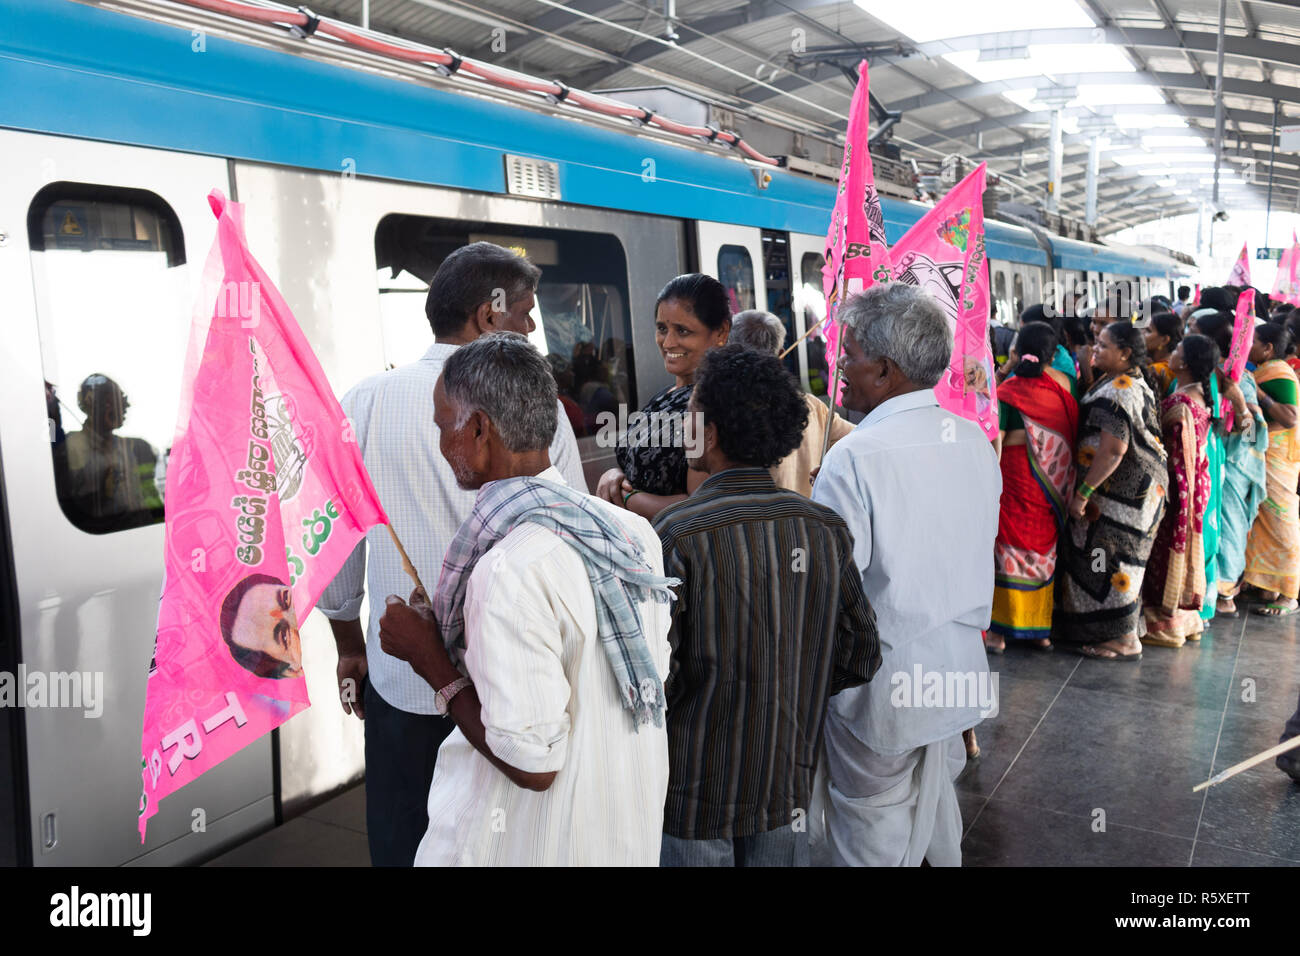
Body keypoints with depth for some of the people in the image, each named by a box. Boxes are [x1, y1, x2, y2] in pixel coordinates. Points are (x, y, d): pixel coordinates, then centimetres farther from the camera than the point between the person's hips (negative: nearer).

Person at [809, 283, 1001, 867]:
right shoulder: (974, 440, 0)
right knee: (937, 801, 27)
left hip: (884, 689, -7)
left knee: (874, 844, 11)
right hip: (959, 669, 7)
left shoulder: (855, 458, -24)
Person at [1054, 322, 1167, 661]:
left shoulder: (1117, 391, -21)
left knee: (1112, 560, -2)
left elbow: (1113, 450, -26)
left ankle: (1124, 641, 7)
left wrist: (1083, 492, -22)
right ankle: (1124, 631, 27)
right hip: (1138, 485, 10)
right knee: (1116, 558, 17)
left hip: (1122, 490, -10)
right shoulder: (1134, 382, 13)